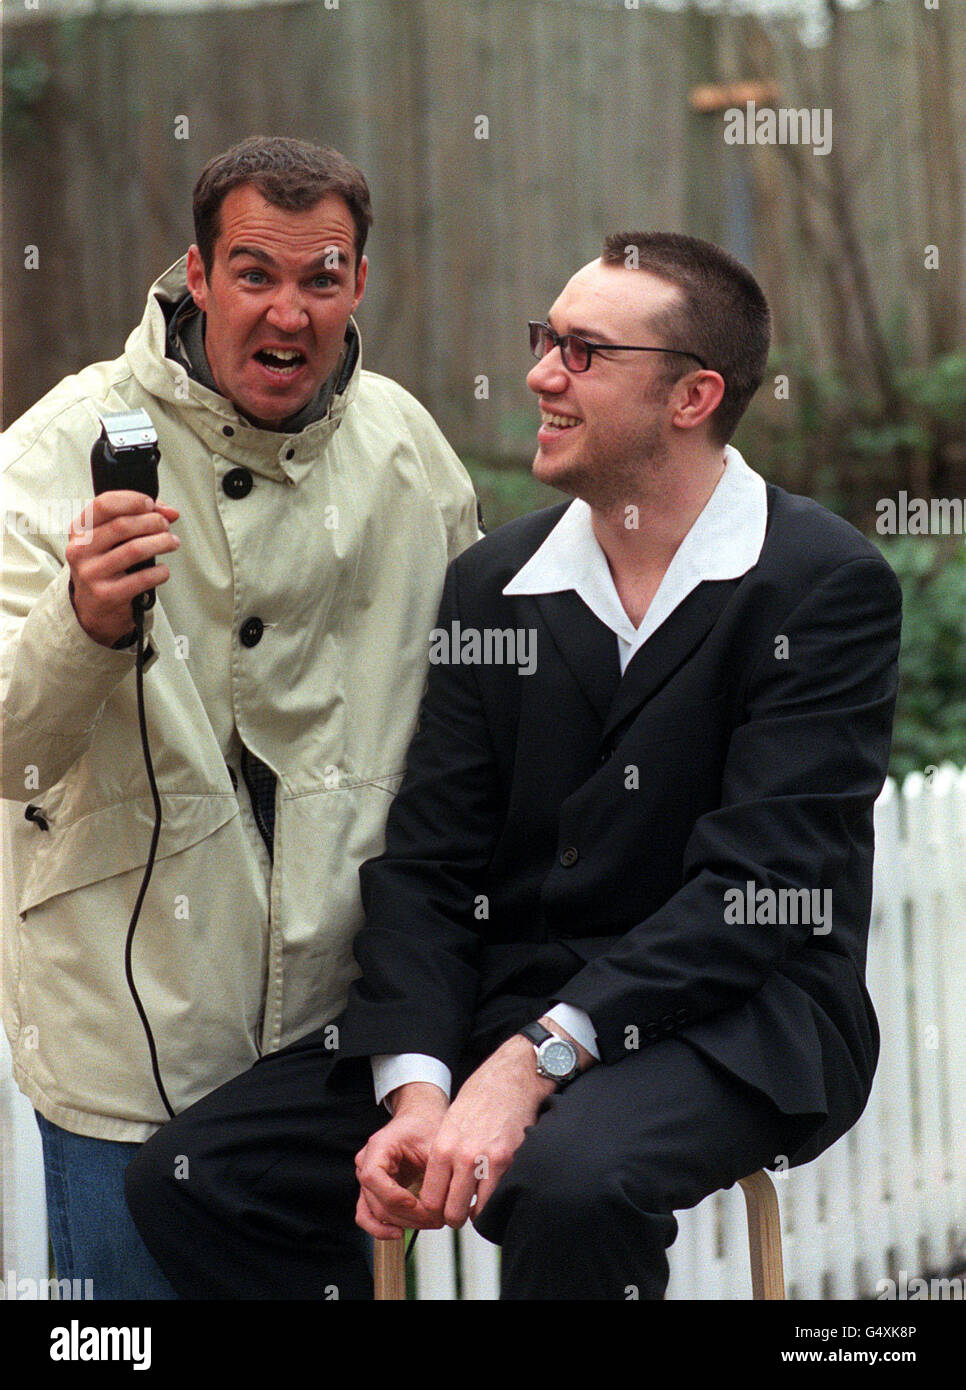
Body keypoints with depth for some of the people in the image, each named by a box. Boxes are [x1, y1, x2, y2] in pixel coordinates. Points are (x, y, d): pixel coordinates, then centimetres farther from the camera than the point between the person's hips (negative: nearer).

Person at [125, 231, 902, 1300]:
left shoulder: (829, 584, -8)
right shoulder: (491, 582, 9)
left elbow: (757, 885, -16)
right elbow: (427, 862, 4)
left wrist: (534, 1060, -25)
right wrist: (414, 1087, -15)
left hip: (737, 1022, -5)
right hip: (507, 1002, 5)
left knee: (570, 1181, -38)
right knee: (188, 1179, -10)